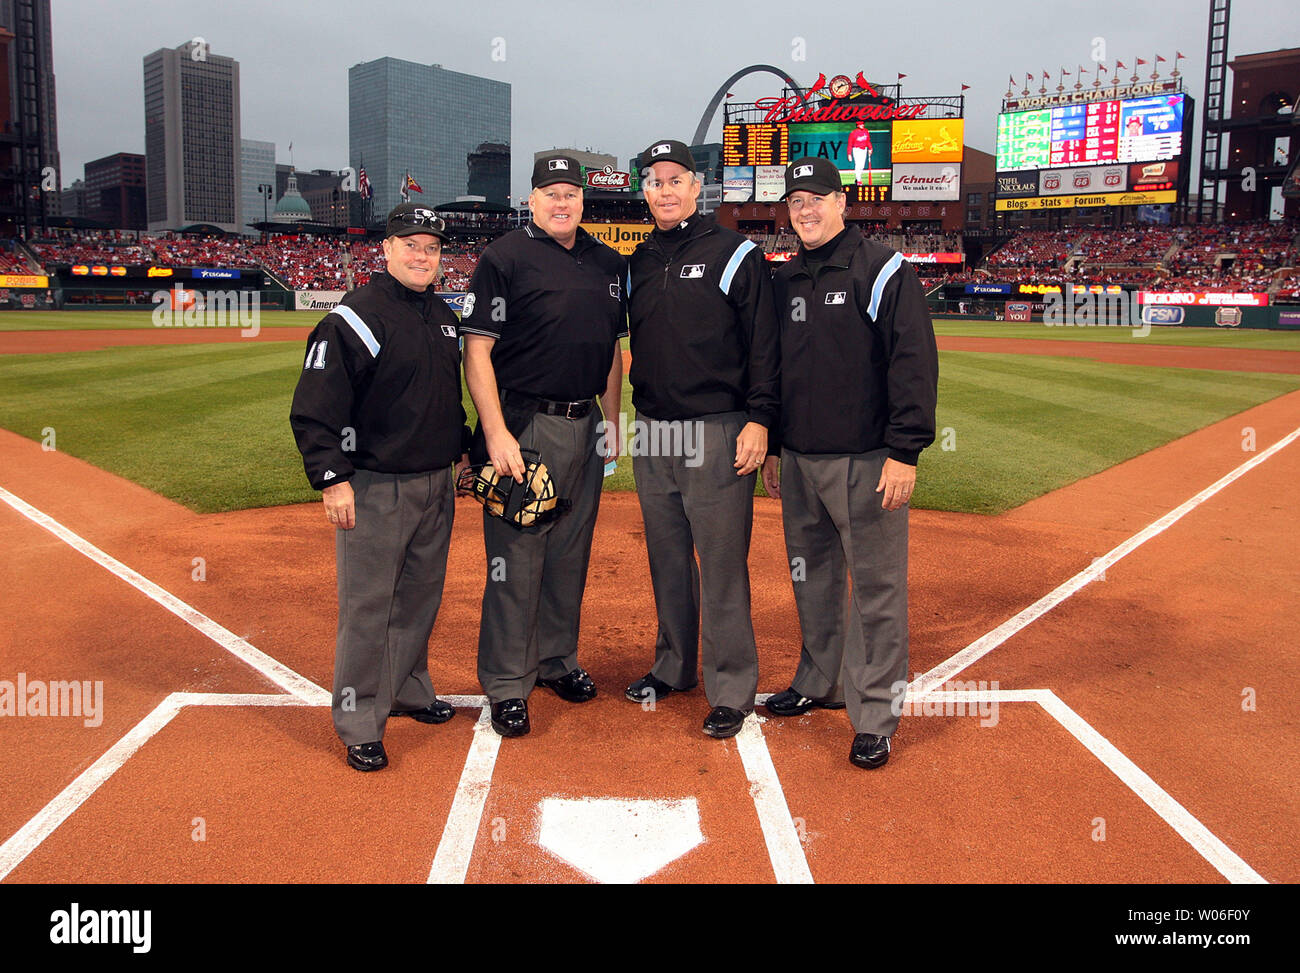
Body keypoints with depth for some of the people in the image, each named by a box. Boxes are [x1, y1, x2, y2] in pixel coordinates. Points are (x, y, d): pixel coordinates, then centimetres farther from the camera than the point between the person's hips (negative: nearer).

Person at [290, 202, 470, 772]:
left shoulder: (442, 315, 12)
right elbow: (315, 406, -15)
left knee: (420, 597, 17)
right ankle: (360, 725, 8)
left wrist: (461, 447, 23)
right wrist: (332, 478, -19)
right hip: (374, 486, -7)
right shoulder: (355, 317, -13)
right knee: (367, 607, -2)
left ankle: (408, 690, 34)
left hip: (436, 484, 8)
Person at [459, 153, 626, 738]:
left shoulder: (608, 263, 13)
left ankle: (557, 660, 31)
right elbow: (477, 349, -11)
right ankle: (507, 685, 8)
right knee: (516, 557, -3)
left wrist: (612, 422, 12)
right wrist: (496, 434, -18)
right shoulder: (505, 257, -6)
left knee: (571, 553, 15)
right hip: (523, 426, -6)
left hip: (585, 427, 6)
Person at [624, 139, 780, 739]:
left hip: (717, 434, -6)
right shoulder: (637, 264, 15)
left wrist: (759, 419, -14)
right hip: (652, 433, 6)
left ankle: (731, 689, 6)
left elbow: (765, 342, -6)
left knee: (721, 565, -4)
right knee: (667, 559, 15)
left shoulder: (736, 254, -2)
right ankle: (673, 667, 29)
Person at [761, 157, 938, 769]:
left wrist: (904, 452, -17)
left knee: (875, 589, -2)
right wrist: (771, 448, 17)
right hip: (798, 460, 7)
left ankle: (874, 717, 7)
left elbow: (915, 363, -12)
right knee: (812, 578, 16)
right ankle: (819, 684, 32)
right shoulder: (783, 282, 14)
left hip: (865, 462, -6)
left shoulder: (884, 272, -6)